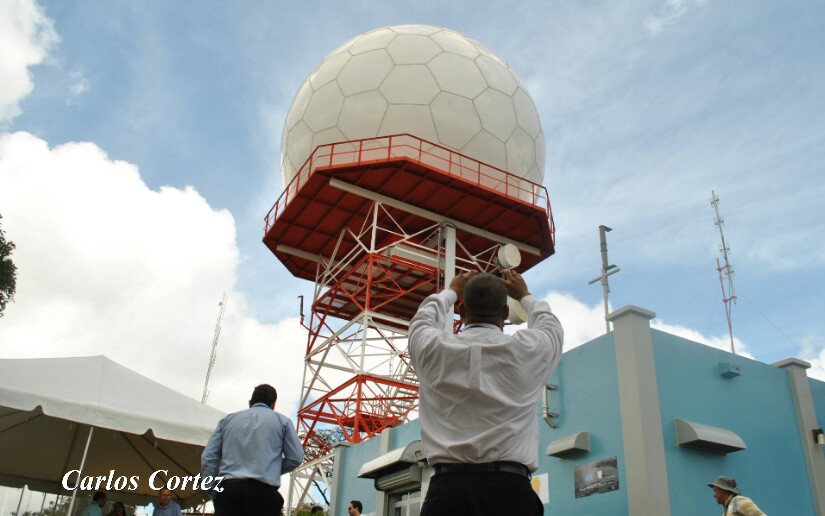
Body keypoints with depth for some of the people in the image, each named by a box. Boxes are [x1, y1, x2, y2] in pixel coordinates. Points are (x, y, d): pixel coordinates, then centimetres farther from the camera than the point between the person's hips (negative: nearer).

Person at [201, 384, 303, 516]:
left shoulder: (228, 419, 21)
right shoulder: (281, 420, 14)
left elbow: (208, 458, 13)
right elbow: (296, 458, 9)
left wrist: (213, 490, 15)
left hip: (228, 489, 3)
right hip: (263, 491, -3)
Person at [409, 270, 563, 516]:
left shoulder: (434, 348, 4)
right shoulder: (526, 350, 3)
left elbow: (424, 318, 30)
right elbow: (550, 325, 28)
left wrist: (452, 291, 46)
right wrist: (524, 295, 46)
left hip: (446, 489, 1)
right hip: (509, 491, -1)